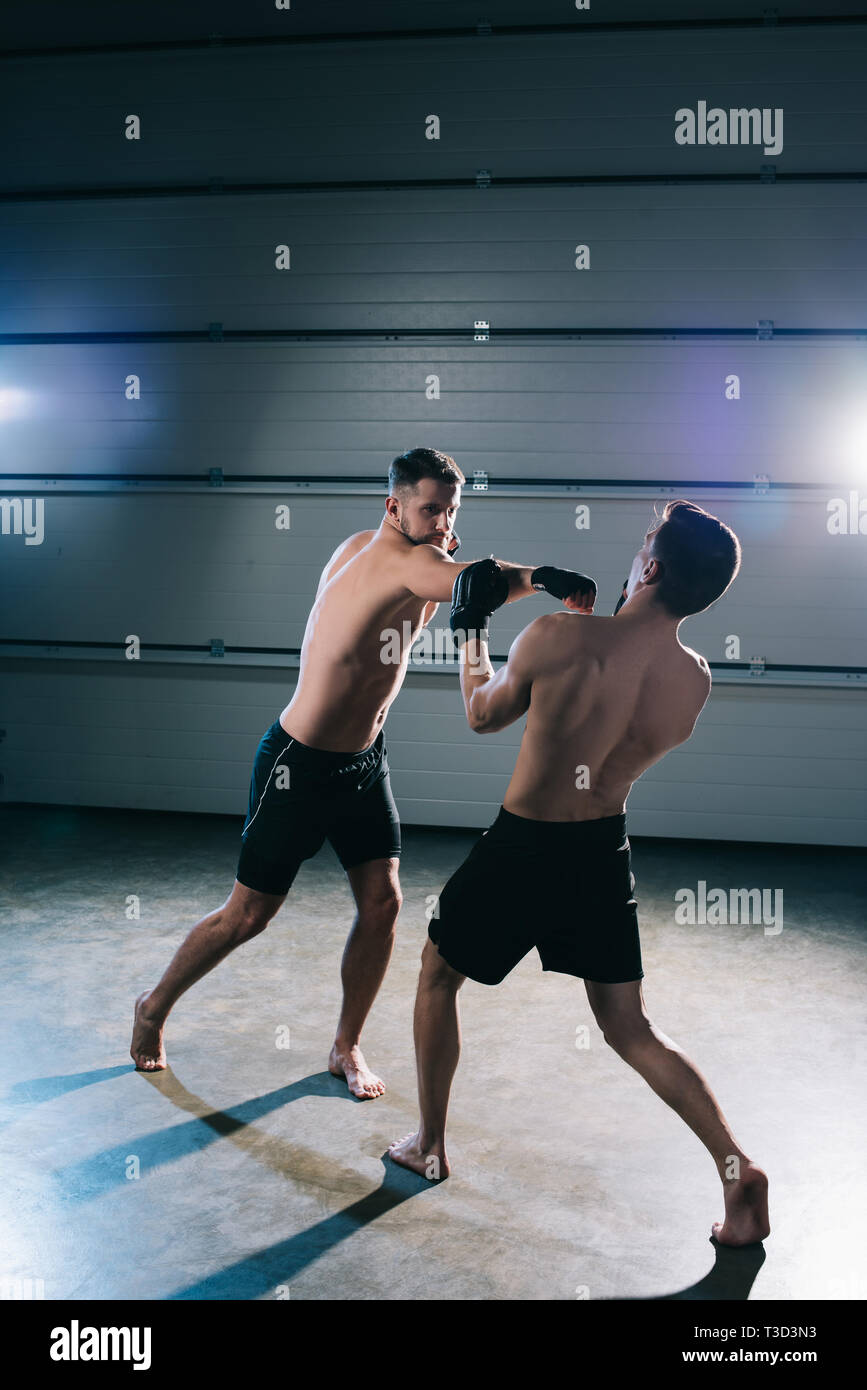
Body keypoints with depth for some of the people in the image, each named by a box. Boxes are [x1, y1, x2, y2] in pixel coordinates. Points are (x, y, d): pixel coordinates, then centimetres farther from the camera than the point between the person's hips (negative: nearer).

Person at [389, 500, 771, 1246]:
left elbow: (483, 714, -5)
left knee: (438, 974, 21)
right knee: (631, 1027, 17)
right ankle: (737, 1166, 8)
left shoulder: (558, 638, -23)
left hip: (521, 849, -4)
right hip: (605, 853, 4)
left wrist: (471, 626, 10)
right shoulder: (695, 681, -9)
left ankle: (429, 1144, 32)